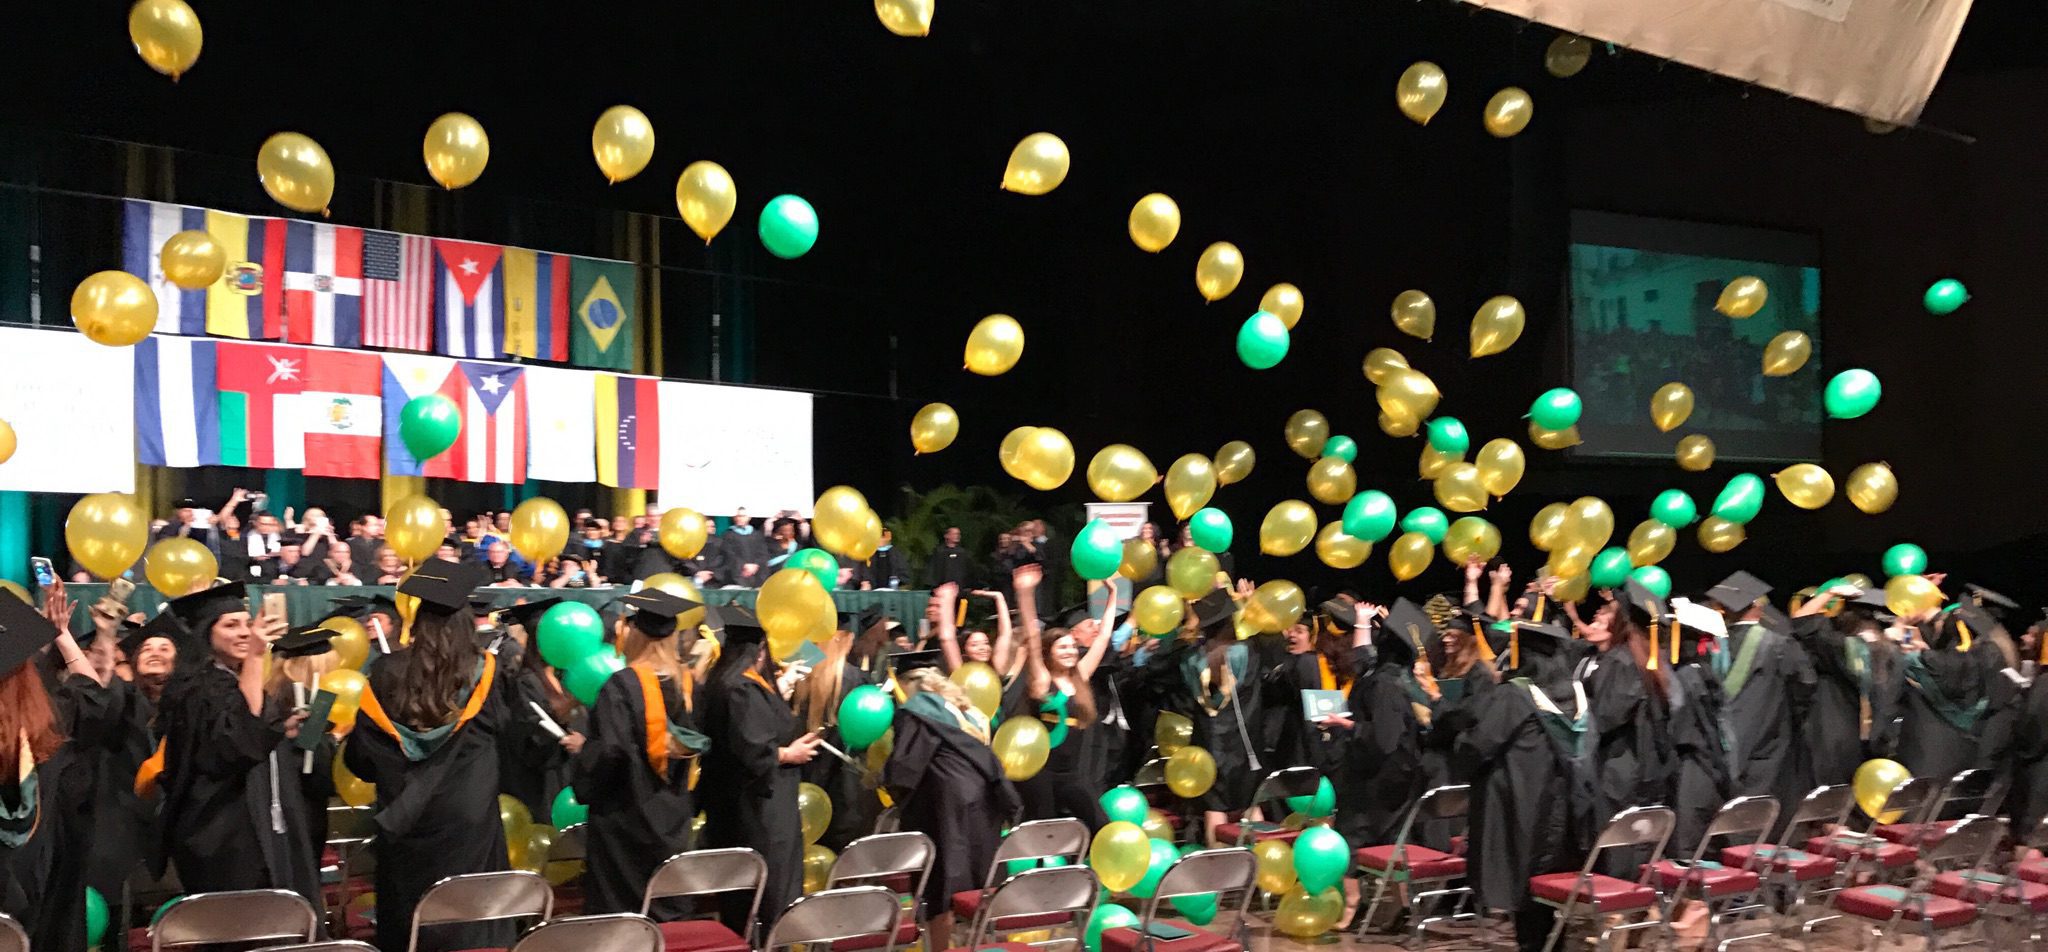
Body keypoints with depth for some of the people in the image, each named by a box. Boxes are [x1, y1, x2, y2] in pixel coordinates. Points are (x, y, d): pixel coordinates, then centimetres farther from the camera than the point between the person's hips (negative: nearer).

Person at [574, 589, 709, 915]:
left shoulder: (622, 685, -17)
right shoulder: (688, 684, 2)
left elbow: (609, 751, -21)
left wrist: (581, 746, -2)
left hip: (625, 820, -6)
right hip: (673, 822, 6)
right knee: (668, 911, 13)